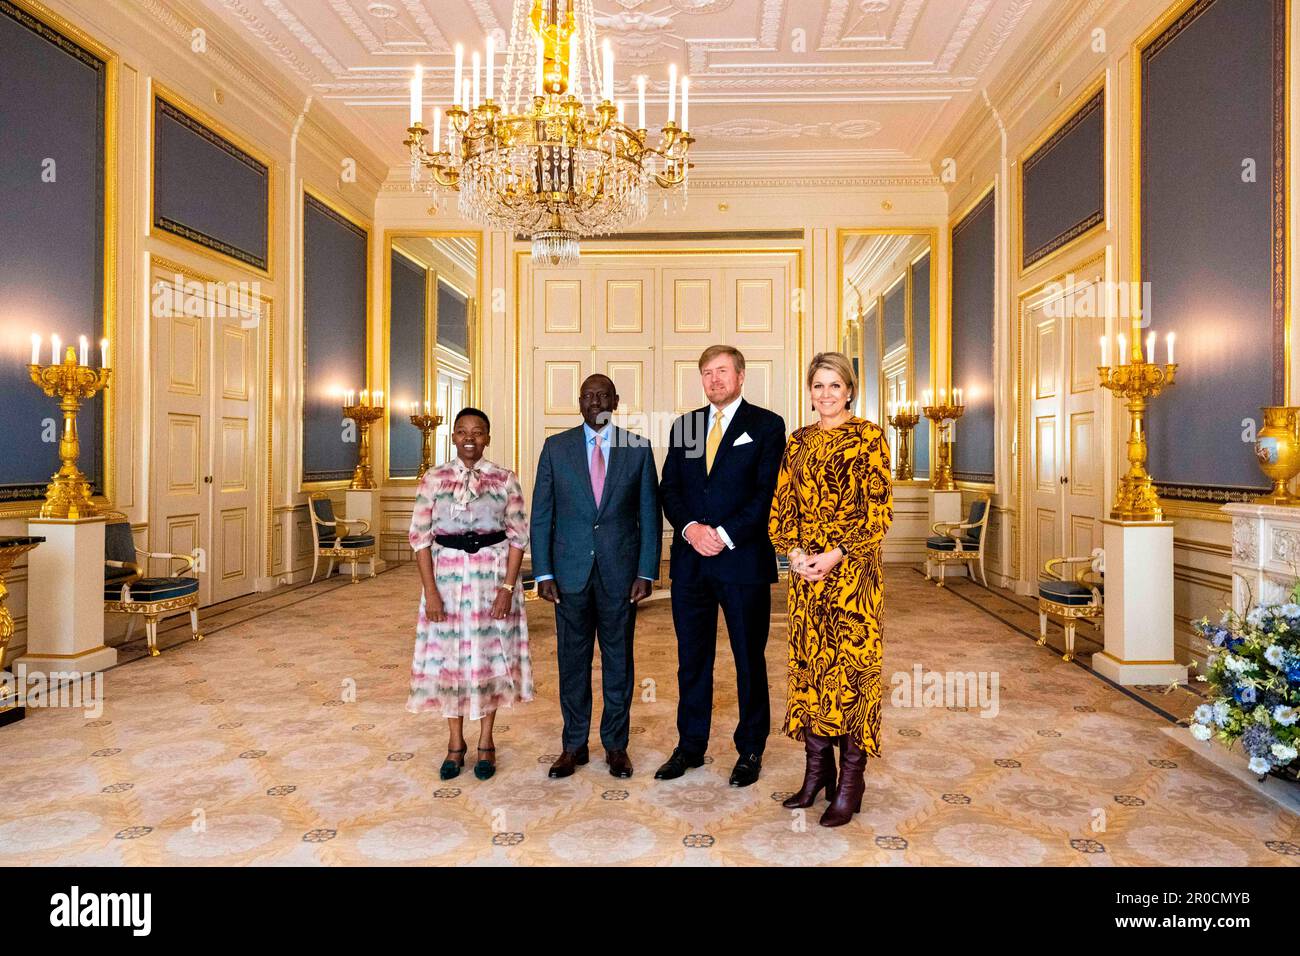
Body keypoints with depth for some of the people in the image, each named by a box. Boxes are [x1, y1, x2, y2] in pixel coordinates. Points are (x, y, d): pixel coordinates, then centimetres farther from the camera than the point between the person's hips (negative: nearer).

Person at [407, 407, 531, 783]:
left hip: (492, 576, -1)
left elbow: (518, 537, -2)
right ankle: (455, 744, 25)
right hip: (447, 577, 1)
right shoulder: (433, 479, 1)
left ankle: (486, 743, 24)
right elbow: (420, 536, 0)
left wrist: (507, 588, -10)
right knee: (448, 655, 7)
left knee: (489, 653, 8)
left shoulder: (505, 480, -1)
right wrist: (430, 590, -8)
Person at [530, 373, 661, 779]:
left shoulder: (638, 448, 2)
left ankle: (616, 744, 24)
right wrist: (543, 573, -4)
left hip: (620, 572, 0)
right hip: (571, 571, 1)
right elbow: (541, 515, 2)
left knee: (618, 660, 9)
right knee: (572, 660, 9)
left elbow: (649, 515, 2)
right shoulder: (556, 447, 3)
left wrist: (646, 573, -4)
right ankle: (574, 745, 23)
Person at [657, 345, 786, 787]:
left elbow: (767, 492, -8)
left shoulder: (766, 425, 0)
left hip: (744, 560, -4)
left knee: (749, 659, 8)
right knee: (691, 659, 12)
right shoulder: (684, 425, 12)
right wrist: (690, 528, -10)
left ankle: (751, 750, 23)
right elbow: (669, 487, 8)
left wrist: (725, 535, -16)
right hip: (690, 561, 4)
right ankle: (690, 746, 26)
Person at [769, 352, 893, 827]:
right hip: (805, 568, 5)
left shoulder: (868, 436, -2)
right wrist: (794, 552, -6)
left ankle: (850, 783, 10)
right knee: (809, 663, 9)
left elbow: (879, 508, -8)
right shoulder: (798, 441, 12)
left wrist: (836, 554, -16)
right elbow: (781, 506, 10)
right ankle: (816, 770, 22)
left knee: (852, 665, -1)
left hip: (851, 569, -5)